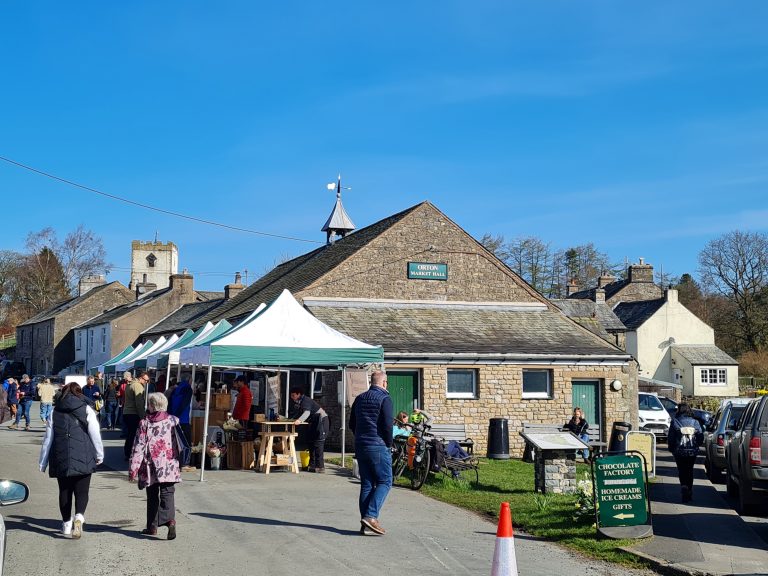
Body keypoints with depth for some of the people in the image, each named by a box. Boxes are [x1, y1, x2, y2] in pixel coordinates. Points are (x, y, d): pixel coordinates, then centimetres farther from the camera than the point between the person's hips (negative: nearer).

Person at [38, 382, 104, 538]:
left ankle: (66, 523, 19)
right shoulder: (87, 410, 0)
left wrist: (43, 462, 16)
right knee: (81, 491, 1)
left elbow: (48, 439, 10)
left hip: (60, 459, 2)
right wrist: (99, 455, 9)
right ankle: (79, 516, -24)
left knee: (65, 491, 14)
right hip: (83, 459, -2)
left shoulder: (54, 413, 8)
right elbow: (95, 435, -2)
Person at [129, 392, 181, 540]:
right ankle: (170, 519, -26)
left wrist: (133, 468, -2)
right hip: (169, 466, 0)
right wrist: (179, 460, 22)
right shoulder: (173, 420, 2)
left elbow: (139, 447, -4)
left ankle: (152, 526, 18)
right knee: (167, 494, -2)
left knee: (152, 497, 13)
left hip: (151, 466, 0)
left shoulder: (144, 423, -3)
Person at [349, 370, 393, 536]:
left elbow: (352, 424, 18)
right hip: (379, 447, -7)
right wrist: (389, 444, -2)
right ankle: (371, 516, -15)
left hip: (361, 447, 7)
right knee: (384, 482, -1)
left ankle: (365, 524, 7)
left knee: (366, 484, 9)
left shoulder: (359, 399, 14)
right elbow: (387, 425, -15)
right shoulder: (384, 398, -9)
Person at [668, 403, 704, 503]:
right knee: (689, 471, 16)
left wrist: (671, 448, 10)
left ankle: (684, 486, -20)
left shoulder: (675, 422, -6)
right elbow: (701, 436, 0)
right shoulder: (695, 422, 0)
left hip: (679, 452, -2)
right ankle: (689, 492, 19)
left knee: (682, 471, 5)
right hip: (692, 451, 2)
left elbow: (670, 438, -5)